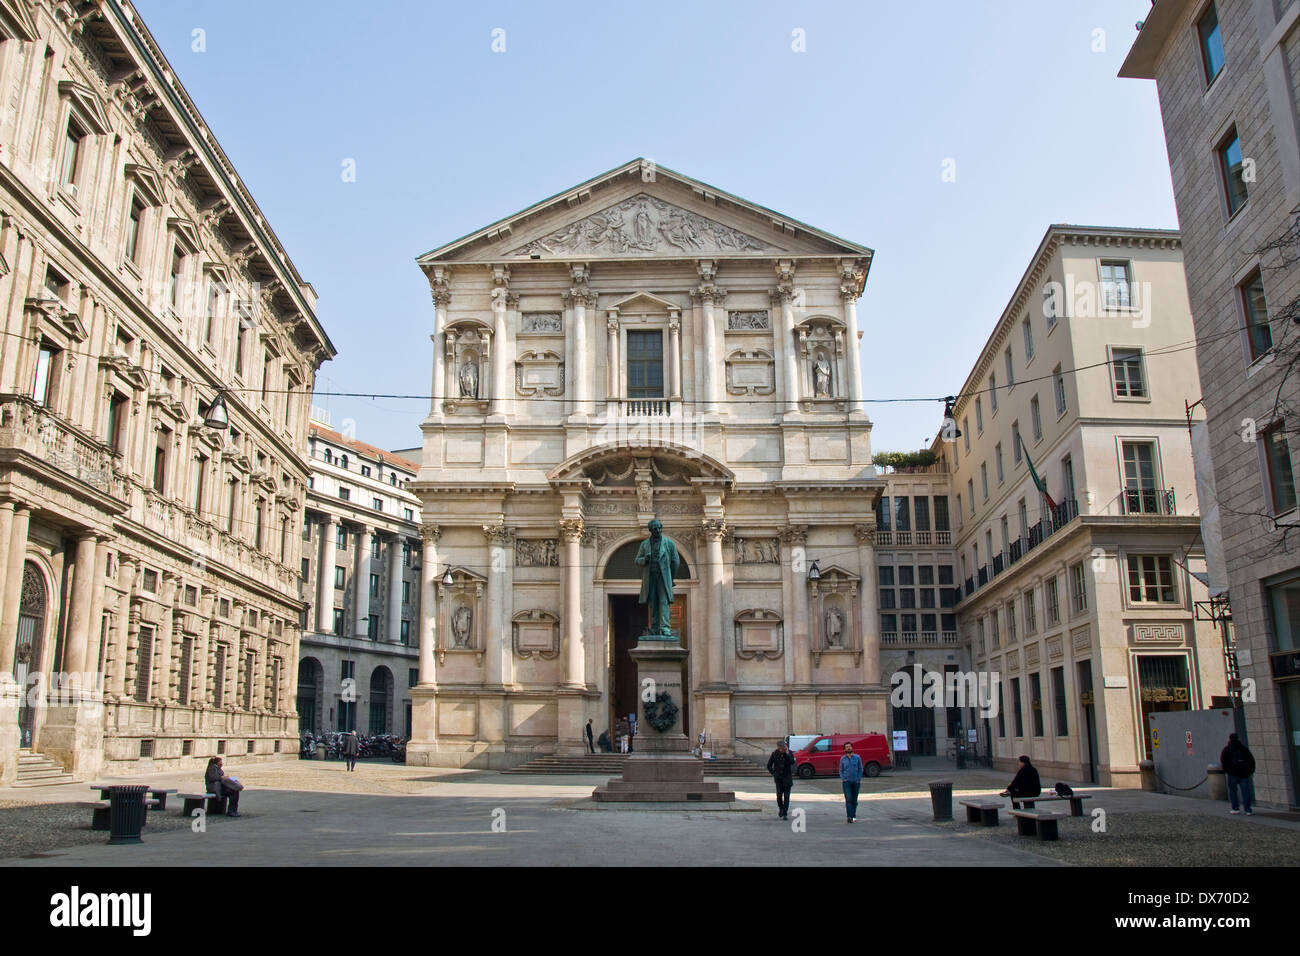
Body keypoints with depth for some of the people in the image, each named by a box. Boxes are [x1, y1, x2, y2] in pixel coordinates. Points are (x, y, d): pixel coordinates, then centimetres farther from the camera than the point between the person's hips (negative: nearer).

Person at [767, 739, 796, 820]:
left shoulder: (789, 753, -6)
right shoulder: (775, 753, -4)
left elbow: (792, 762, -22)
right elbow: (769, 765, 7)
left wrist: (787, 754, -29)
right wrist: (773, 773, 2)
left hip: (787, 778, -1)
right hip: (778, 778, 1)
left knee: (786, 796, -4)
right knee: (779, 795, -2)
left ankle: (784, 813, 0)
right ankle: (780, 808, 26)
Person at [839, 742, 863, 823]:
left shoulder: (857, 758, 4)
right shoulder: (843, 759, 5)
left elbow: (860, 769, 7)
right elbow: (841, 770, 11)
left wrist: (859, 780, -3)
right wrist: (842, 779, -4)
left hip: (856, 782, 1)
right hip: (846, 782, -1)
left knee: (854, 800, 7)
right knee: (848, 799, -12)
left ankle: (854, 816, 20)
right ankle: (850, 817, -16)